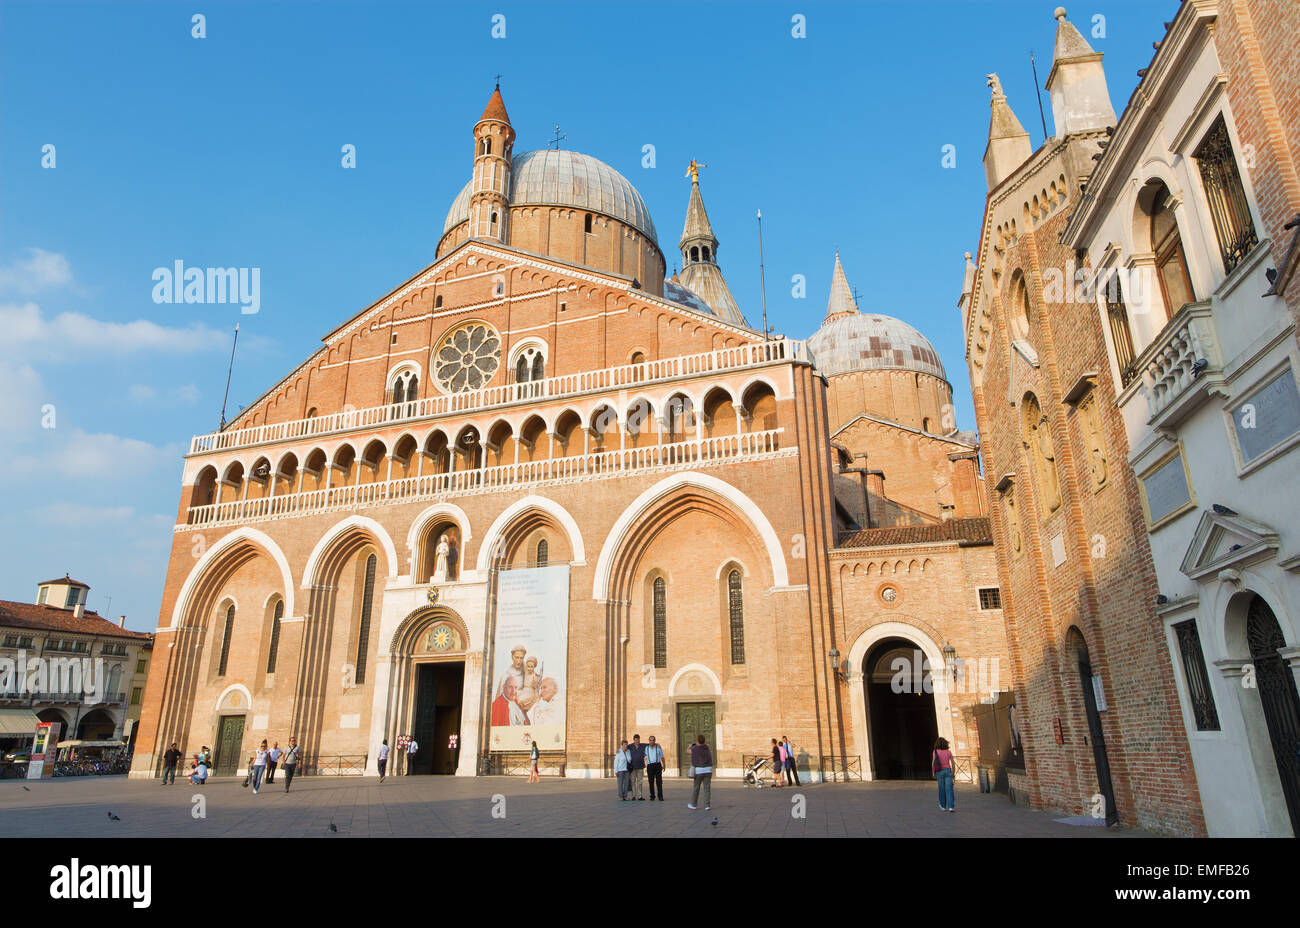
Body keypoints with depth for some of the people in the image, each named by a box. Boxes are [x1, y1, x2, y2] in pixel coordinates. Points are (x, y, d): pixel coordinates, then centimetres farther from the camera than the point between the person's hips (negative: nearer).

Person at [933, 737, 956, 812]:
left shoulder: (935, 751, -2)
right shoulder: (949, 752, 3)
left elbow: (933, 763, -7)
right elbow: (952, 763, 3)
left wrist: (933, 773, 1)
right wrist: (953, 773, 12)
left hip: (939, 772, 0)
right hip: (948, 771, 0)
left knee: (942, 789, 10)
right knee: (949, 789, -3)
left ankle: (943, 807, 16)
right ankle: (951, 807, -13)